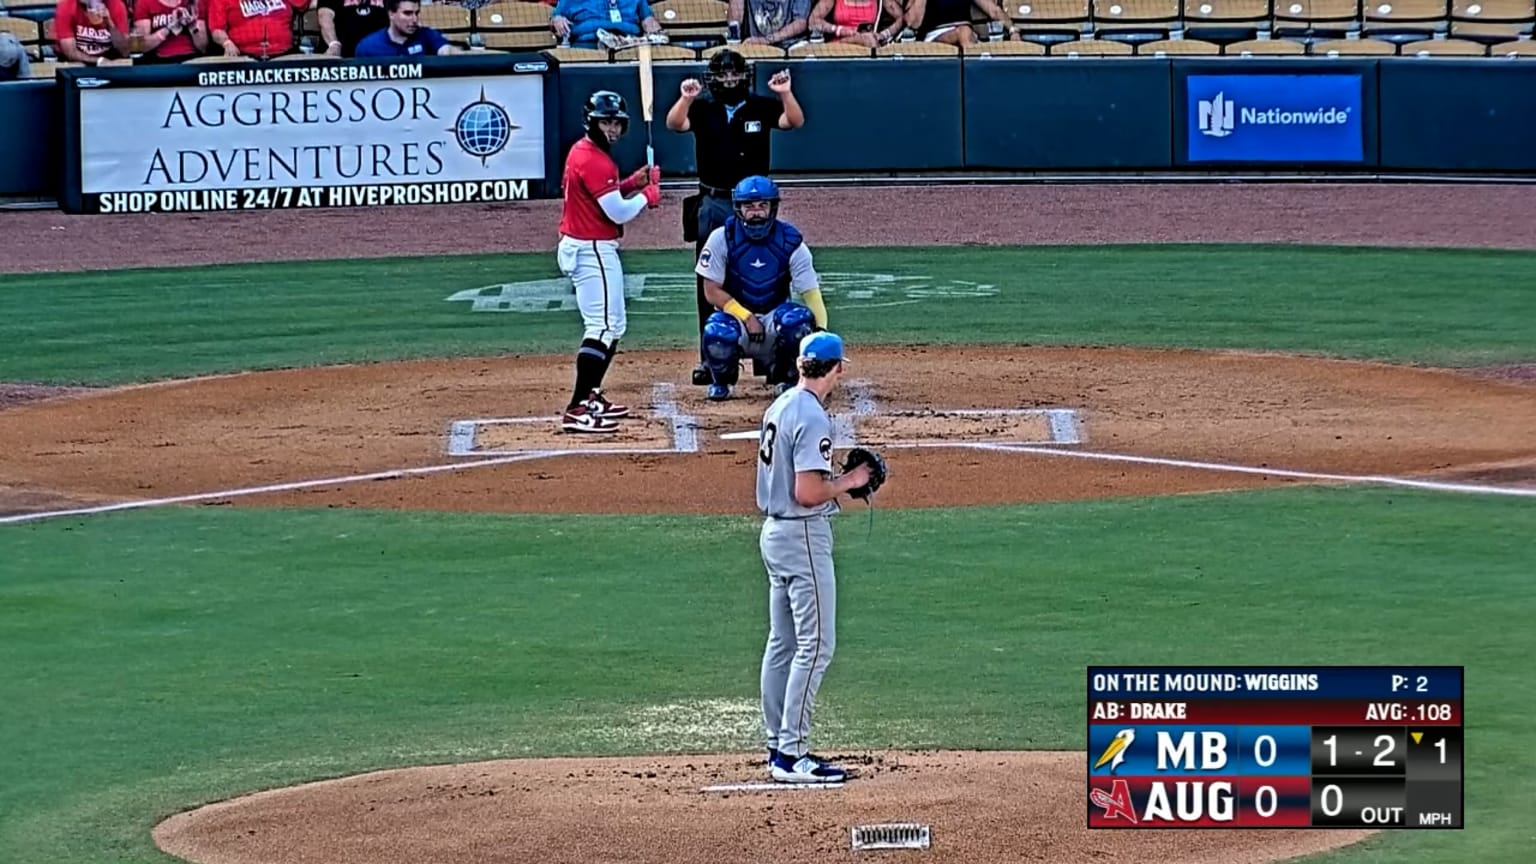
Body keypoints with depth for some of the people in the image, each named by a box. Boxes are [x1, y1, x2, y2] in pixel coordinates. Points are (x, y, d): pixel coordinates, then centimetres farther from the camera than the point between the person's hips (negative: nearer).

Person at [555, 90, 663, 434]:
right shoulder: (594, 160, -19)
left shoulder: (583, 152, 13)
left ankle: (591, 397, 28)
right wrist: (649, 194, -3)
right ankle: (578, 410, -22)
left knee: (613, 326, 21)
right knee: (603, 327, -15)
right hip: (592, 251, -11)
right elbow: (619, 213, -20)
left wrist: (631, 184, 6)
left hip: (582, 247, 11)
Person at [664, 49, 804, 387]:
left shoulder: (761, 107, 2)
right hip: (713, 205, 1)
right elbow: (674, 124, -16)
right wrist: (685, 98, -35)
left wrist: (786, 93, -32)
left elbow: (795, 121, -13)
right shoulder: (701, 109, 2)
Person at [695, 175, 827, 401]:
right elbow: (712, 291, -10)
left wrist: (822, 330, -32)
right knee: (717, 331, -36)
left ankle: (788, 380, -7)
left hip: (774, 317, 1)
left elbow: (811, 292, -14)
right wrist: (747, 317, -23)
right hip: (735, 314, -1)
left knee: (799, 318, -33)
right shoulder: (722, 238, -11)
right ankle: (720, 382, -1)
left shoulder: (790, 242, -10)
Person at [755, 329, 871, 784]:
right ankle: (792, 754, -10)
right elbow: (807, 493, -24)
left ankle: (778, 747, 18)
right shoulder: (812, 417, -19)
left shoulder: (778, 407, 10)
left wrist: (835, 478, 13)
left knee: (783, 643, 14)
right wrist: (848, 481, -9)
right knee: (815, 644, -8)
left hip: (773, 532, 10)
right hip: (804, 537, -10)